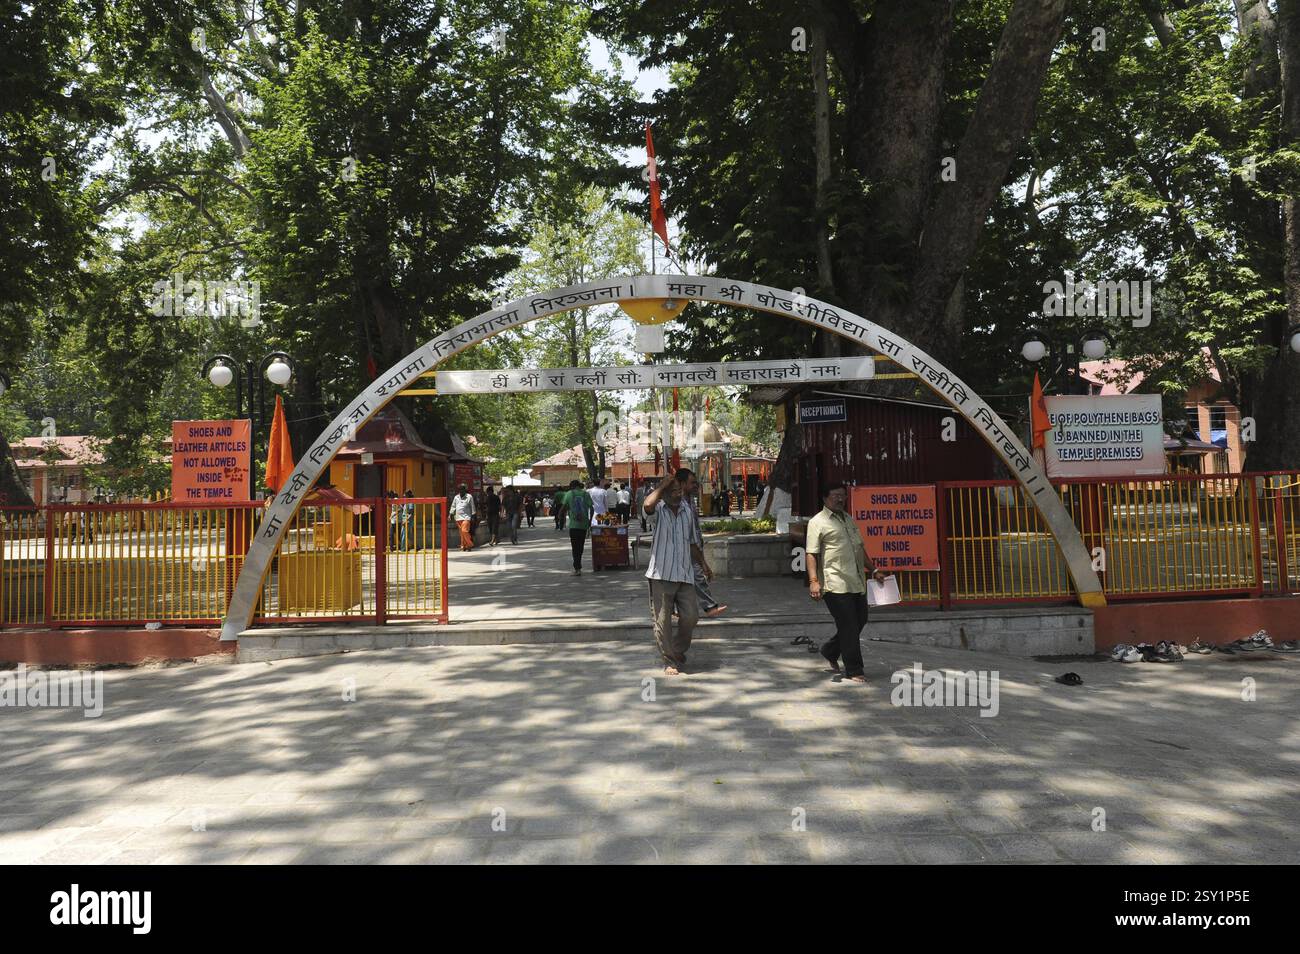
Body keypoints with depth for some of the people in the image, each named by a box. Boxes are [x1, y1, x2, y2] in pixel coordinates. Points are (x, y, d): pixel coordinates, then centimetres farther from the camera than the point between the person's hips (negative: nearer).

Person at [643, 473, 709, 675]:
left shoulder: (688, 511, 11)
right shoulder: (659, 510, -4)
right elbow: (648, 504, -30)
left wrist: (704, 564, 18)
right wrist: (662, 484, -16)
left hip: (685, 573, 4)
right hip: (661, 575, -4)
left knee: (691, 615, 2)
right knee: (662, 620, 0)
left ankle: (679, 650, 26)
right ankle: (670, 661, 13)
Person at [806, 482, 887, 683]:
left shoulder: (848, 519, 21)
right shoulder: (817, 522, -4)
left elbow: (860, 548, 28)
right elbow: (812, 554, -10)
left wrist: (873, 569, 25)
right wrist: (813, 580, -20)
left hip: (857, 582, 8)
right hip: (835, 584, -8)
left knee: (860, 620, 13)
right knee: (849, 626, -6)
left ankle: (829, 651, 33)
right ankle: (854, 671, 5)